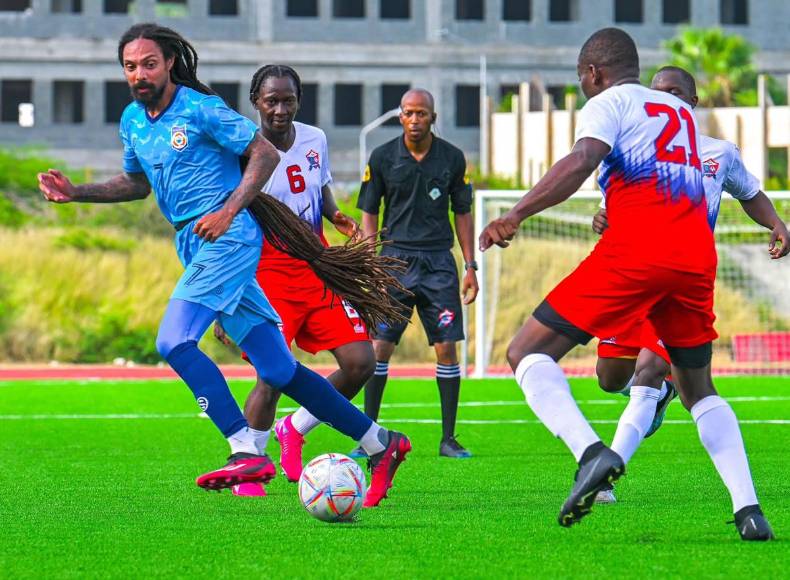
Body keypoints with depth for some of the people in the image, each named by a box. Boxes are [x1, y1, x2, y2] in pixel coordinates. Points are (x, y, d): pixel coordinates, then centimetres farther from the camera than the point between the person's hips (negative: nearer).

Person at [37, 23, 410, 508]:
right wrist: (76, 192, 16)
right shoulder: (132, 121, 13)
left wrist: (228, 210, -18)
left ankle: (248, 452, -23)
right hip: (195, 248, 8)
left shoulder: (200, 109, -9)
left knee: (175, 341, -22)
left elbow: (266, 154, -9)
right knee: (277, 369, 5)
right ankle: (381, 443, 12)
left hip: (227, 237, -8)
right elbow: (137, 183, 28)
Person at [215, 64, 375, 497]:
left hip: (318, 270, 6)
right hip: (269, 272, -6)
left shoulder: (314, 139, 3)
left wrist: (336, 215, 0)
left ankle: (294, 430, 19)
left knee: (360, 363, -3)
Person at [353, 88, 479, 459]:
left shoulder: (452, 158, 4)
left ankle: (448, 439, 2)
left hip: (439, 261, 1)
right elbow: (369, 214, 6)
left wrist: (470, 267, 6)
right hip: (396, 258, -1)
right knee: (380, 346, -7)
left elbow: (463, 214, 11)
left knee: (447, 348, -5)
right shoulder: (383, 158, 1)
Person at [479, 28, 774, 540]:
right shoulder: (682, 112, 26)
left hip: (636, 249, -6)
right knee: (697, 387, 22)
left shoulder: (608, 103, 6)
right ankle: (749, 510, 4)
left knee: (528, 353, -1)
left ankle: (591, 452, -27)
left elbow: (582, 162, -13)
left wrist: (515, 216, -16)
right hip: (697, 254, 6)